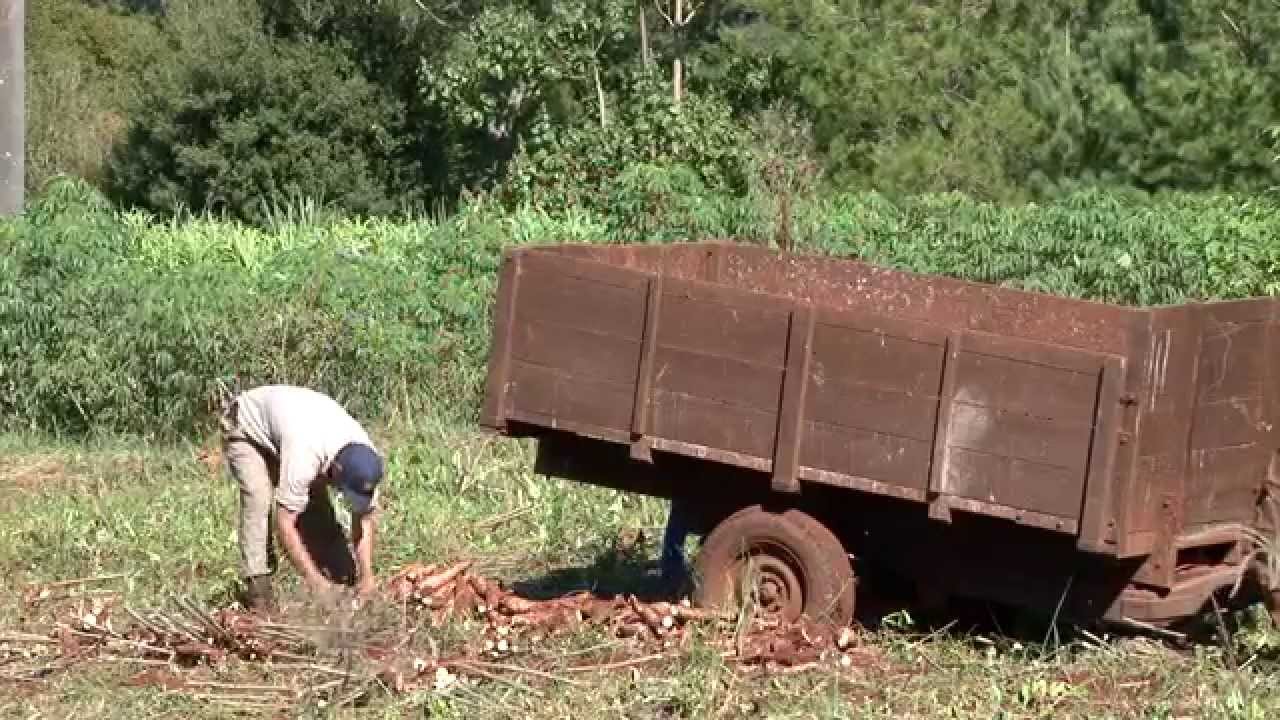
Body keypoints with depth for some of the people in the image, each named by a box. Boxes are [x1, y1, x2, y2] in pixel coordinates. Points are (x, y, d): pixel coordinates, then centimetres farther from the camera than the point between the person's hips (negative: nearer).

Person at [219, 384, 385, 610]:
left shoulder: (367, 459, -26)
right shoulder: (304, 456, -45)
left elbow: (364, 519, -13)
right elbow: (284, 524, -40)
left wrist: (366, 577, -19)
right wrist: (315, 580, -38)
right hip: (246, 428, -6)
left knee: (317, 507, -9)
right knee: (259, 497, -27)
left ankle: (342, 578, 0)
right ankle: (257, 583, -21)